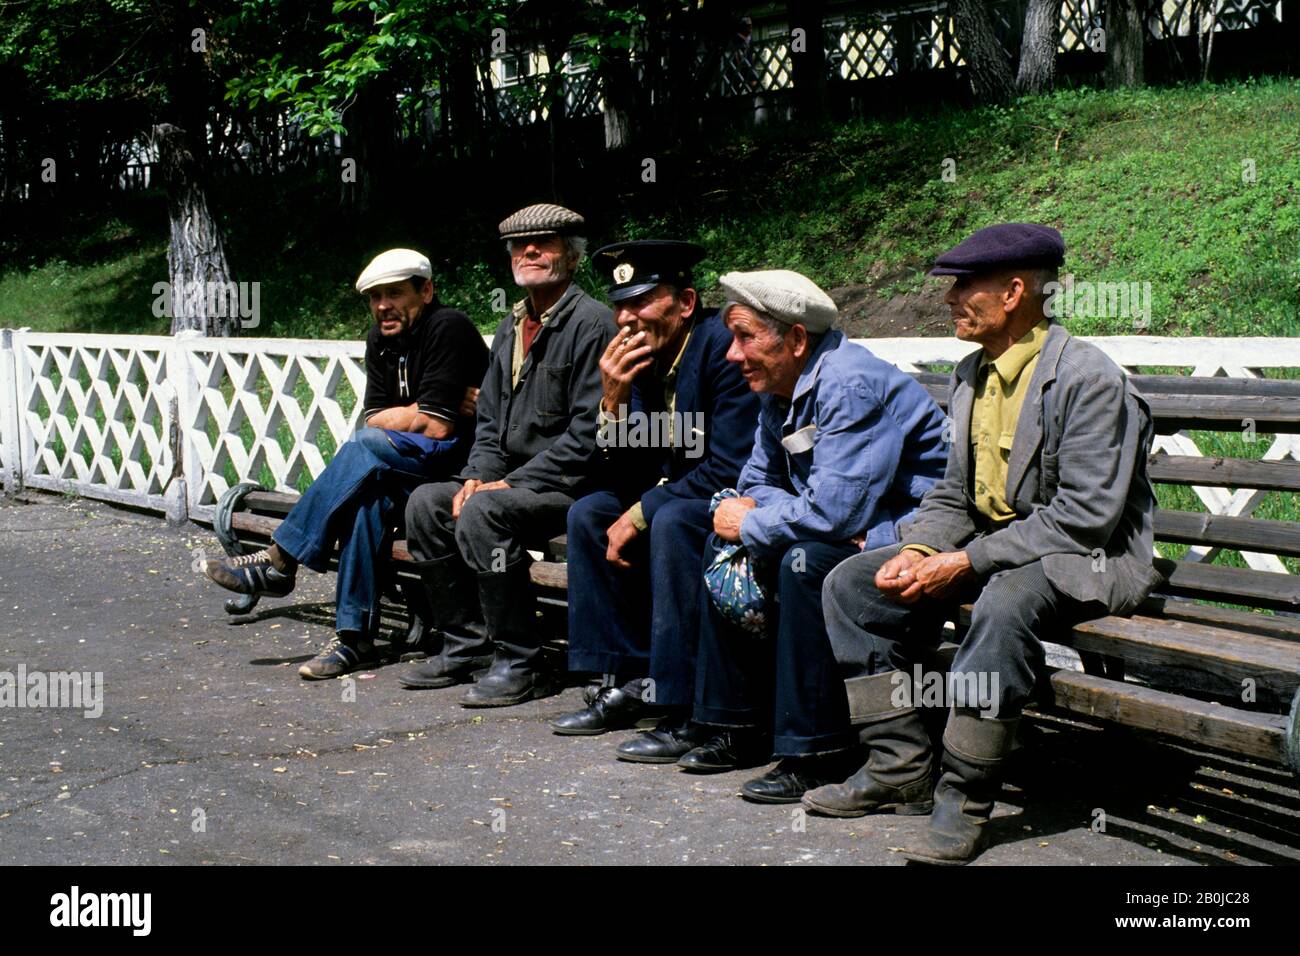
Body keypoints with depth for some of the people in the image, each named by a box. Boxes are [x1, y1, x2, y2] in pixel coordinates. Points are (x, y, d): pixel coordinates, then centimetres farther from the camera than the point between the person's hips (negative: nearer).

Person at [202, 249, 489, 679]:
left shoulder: (448, 328, -14)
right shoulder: (381, 338, 12)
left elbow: (436, 426, -20)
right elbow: (374, 418, 8)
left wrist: (394, 417, -3)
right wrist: (420, 411, -10)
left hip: (462, 457, -7)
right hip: (403, 466, 7)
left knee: (366, 447, -29)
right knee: (369, 496, -27)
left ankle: (279, 561, -22)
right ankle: (354, 636, -26)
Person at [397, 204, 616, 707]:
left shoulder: (591, 322, -12)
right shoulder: (513, 326, 16)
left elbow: (587, 433, -18)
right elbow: (489, 418, 18)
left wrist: (514, 483, -19)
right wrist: (477, 476, -2)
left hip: (571, 485, -9)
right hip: (515, 480, 9)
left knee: (482, 512, -29)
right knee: (426, 502, -6)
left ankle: (521, 664, -19)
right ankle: (466, 645, 2)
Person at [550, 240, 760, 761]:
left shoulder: (723, 348, -21)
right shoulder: (639, 357, 1)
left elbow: (728, 469, -26)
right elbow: (627, 477, 0)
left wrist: (641, 514, -20)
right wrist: (614, 398, -15)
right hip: (677, 497, 9)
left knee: (671, 522, -32)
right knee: (587, 514, 1)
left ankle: (686, 711, -26)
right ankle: (627, 680, 4)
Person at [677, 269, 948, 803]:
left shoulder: (851, 386, -25)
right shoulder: (780, 388, 5)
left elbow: (833, 512, -31)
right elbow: (760, 480, 12)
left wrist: (751, 525, -16)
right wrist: (749, 511, -13)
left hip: (906, 532, -10)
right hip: (850, 528, 10)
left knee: (805, 559, -32)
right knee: (722, 549, 5)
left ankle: (813, 753, -23)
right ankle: (741, 725, 10)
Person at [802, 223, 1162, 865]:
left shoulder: (1089, 378, -18)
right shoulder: (972, 373, 8)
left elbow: (1085, 517, -23)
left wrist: (967, 563, -24)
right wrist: (916, 552, -8)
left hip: (1087, 560, -8)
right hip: (990, 545, 8)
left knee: (1005, 601, -39)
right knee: (851, 584, -3)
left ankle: (964, 799, -25)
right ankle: (900, 771, -1)